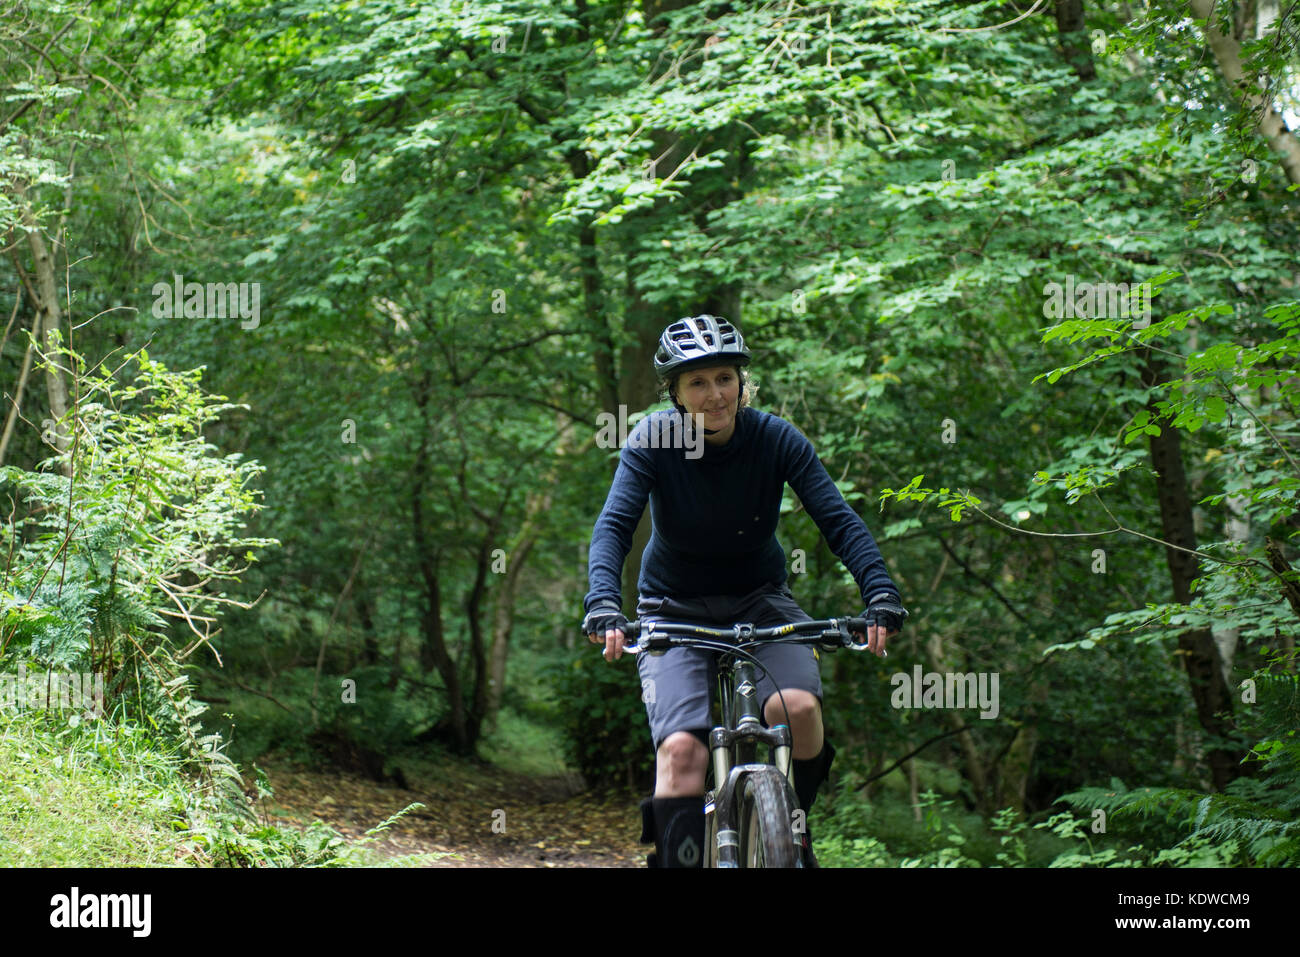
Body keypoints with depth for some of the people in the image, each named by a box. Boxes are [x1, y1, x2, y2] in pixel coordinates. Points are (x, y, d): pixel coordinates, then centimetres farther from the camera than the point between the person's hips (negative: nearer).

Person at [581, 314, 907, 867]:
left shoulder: (776, 439, -15)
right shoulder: (653, 442, -17)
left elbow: (840, 521, -20)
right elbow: (613, 527, -26)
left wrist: (881, 595, -35)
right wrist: (603, 604, -43)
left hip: (758, 598, 1)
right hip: (674, 609, -1)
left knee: (798, 706, -27)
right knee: (681, 748, -24)